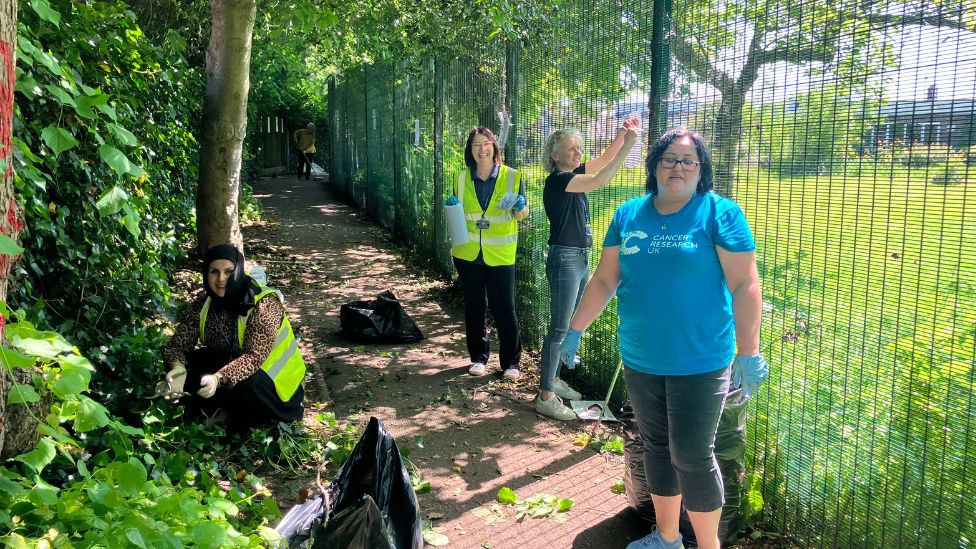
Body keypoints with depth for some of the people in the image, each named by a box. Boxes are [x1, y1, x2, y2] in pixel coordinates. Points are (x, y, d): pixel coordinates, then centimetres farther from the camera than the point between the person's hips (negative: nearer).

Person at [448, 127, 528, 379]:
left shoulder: (512, 176, -3)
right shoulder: (462, 178, 4)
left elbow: (521, 215, 4)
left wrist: (520, 206, -19)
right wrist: (452, 206, -6)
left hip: (501, 255, -3)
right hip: (468, 254, 3)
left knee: (504, 309, -1)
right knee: (474, 308, 11)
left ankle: (511, 362, 12)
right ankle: (478, 358, 25)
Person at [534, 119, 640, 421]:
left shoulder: (573, 174, 9)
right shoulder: (557, 181, -17)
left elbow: (603, 160, 15)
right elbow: (601, 179, -26)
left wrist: (622, 134, 0)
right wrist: (628, 145, -26)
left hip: (580, 259, 9)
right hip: (564, 260, -9)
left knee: (571, 325, 16)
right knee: (559, 329, -7)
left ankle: (554, 380, 28)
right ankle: (545, 396, -1)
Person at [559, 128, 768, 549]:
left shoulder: (720, 213, -8)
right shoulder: (629, 214, 6)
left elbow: (745, 285, -11)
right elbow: (604, 280, 10)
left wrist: (748, 353, -16)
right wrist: (575, 329, 7)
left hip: (699, 361, -5)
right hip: (640, 360, 5)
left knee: (691, 457, 0)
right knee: (656, 448, 17)